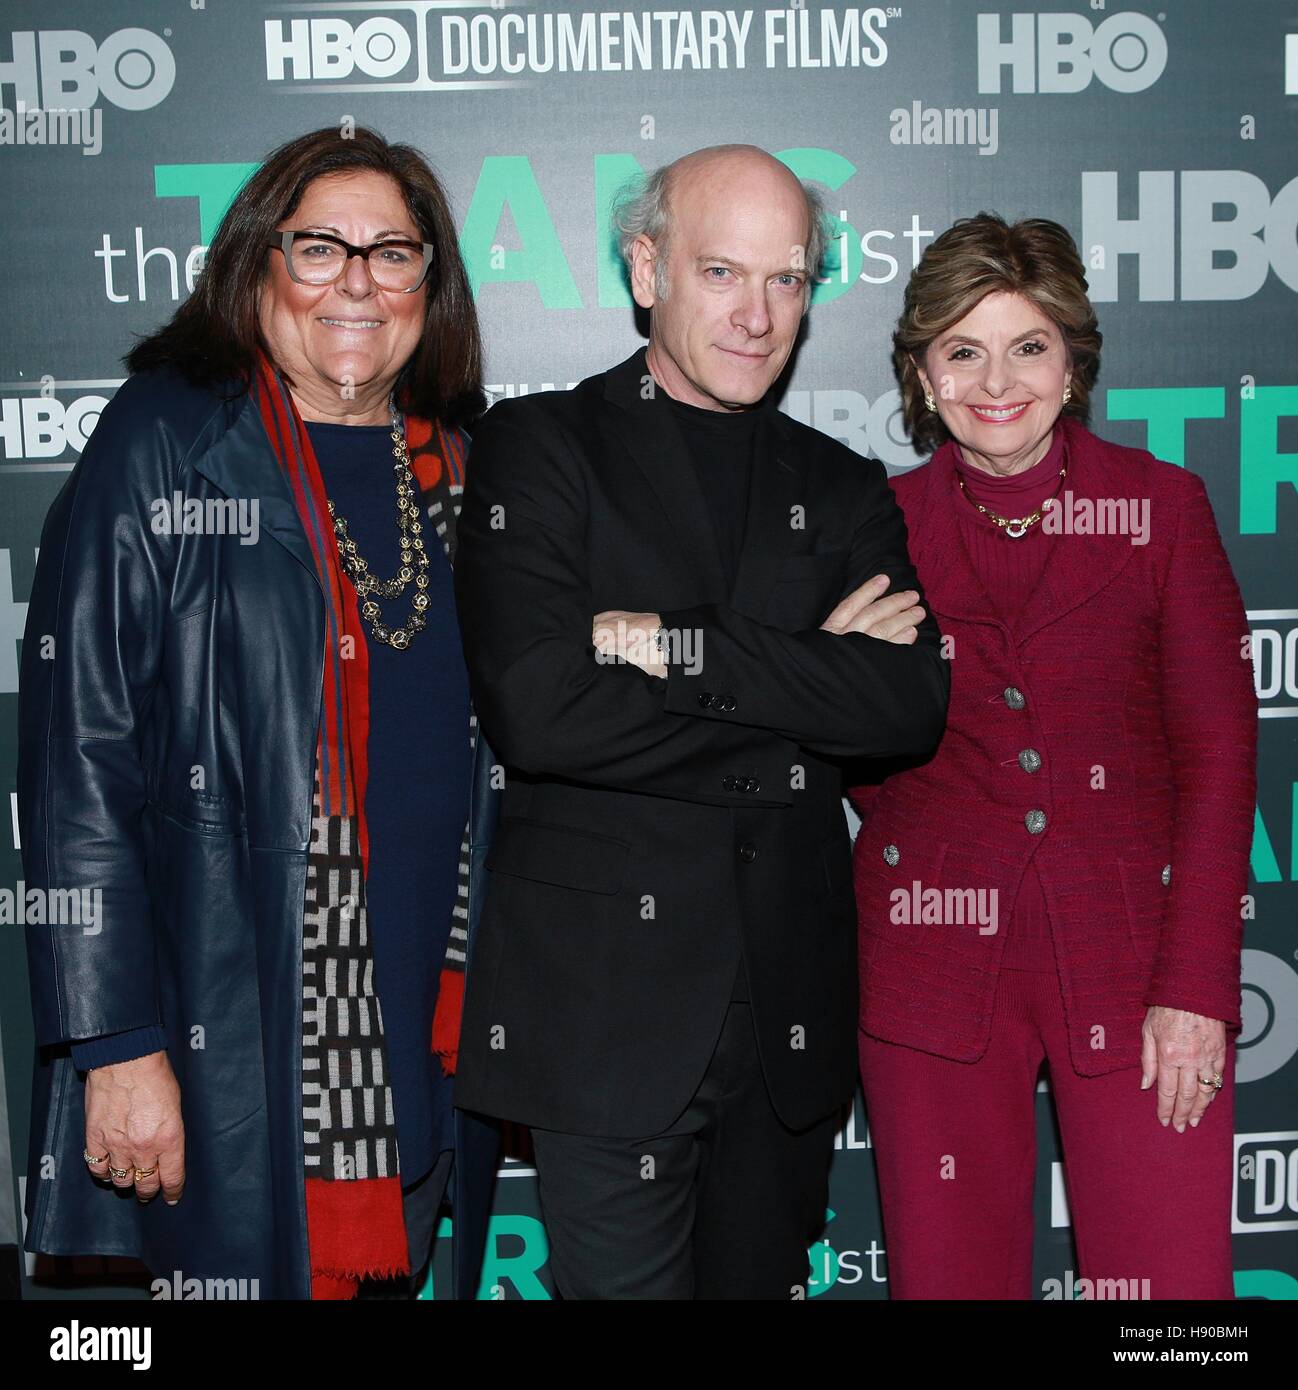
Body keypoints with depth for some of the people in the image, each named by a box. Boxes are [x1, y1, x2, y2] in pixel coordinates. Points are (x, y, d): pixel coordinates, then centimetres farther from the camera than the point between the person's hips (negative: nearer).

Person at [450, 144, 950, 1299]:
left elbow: (913, 703, -6)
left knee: (762, 1276, 18)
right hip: (606, 1006, -4)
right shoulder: (539, 446, -3)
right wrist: (807, 682, -12)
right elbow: (539, 710, -18)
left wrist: (683, 648, -16)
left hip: (790, 1015, 4)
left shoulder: (841, 489, 11)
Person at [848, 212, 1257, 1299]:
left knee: (1169, 1277, 0)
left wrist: (1196, 986, -7)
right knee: (950, 1275, 9)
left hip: (1130, 956, -1)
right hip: (936, 959, 1)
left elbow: (1217, 746, -1)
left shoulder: (1161, 505, 1)